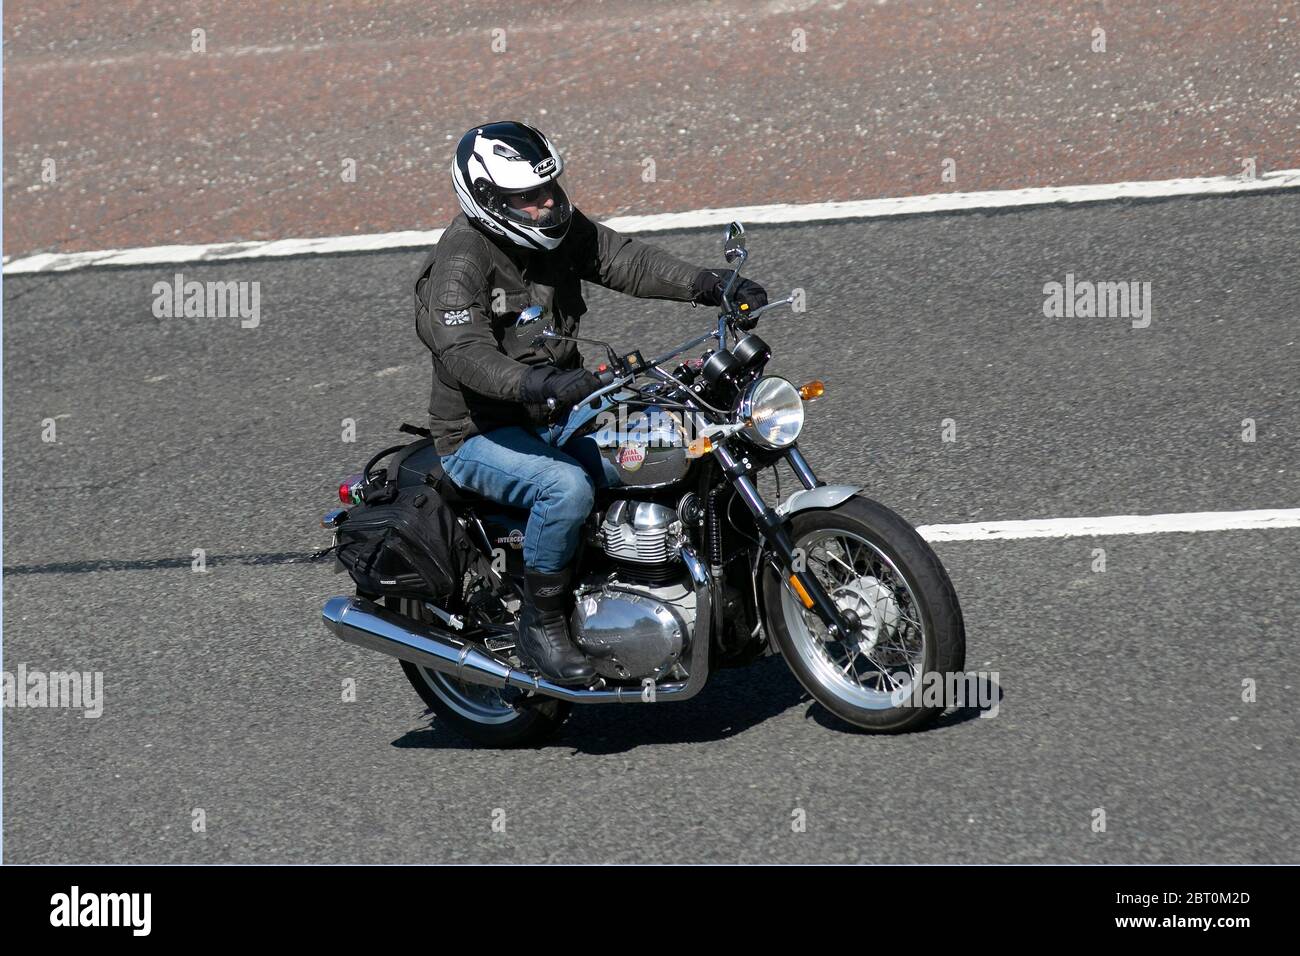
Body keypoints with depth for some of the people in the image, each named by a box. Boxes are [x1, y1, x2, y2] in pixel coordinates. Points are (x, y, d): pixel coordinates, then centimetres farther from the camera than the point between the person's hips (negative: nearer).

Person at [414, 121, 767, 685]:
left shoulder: (561, 230, 3)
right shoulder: (459, 263, -21)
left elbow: (626, 261, -1)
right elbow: (465, 353, -34)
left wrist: (709, 285, -17)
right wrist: (537, 384, -51)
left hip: (554, 420, 8)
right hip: (480, 436, -8)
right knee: (568, 486, -34)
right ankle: (542, 620, -17)